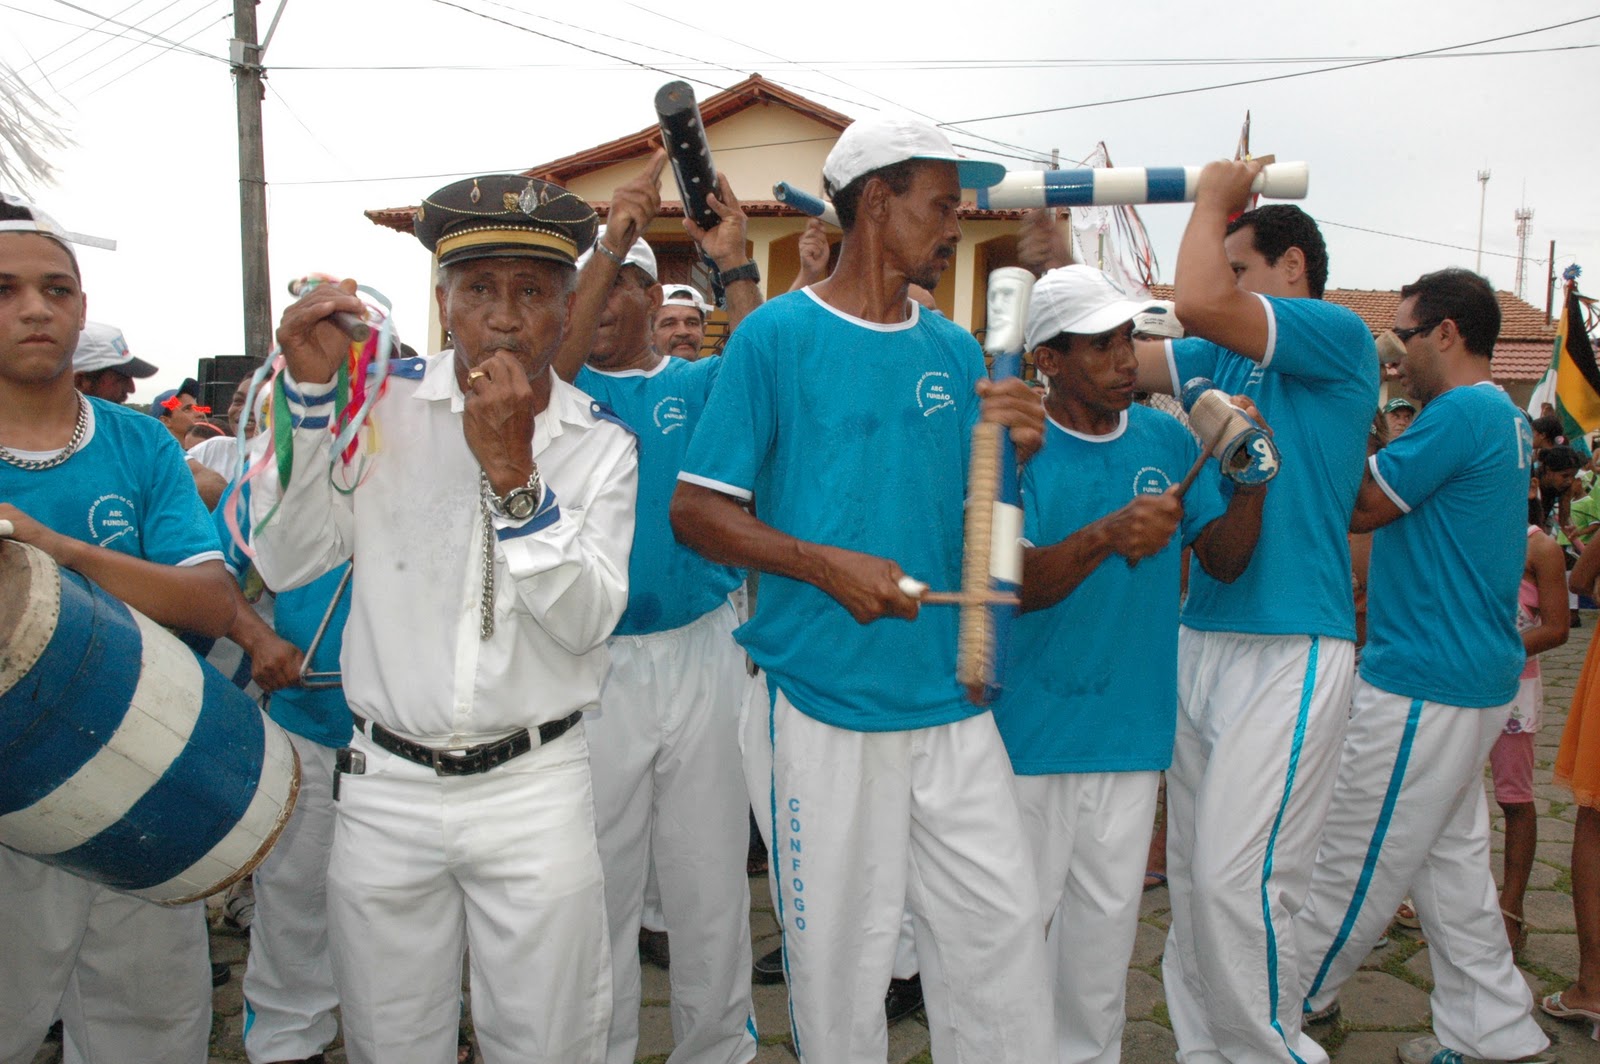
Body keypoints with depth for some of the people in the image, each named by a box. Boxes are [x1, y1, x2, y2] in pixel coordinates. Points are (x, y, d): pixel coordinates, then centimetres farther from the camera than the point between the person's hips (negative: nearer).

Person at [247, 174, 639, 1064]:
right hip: (386, 782, 1)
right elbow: (285, 562, -6)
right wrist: (311, 391, -13)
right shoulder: (382, 399, 0)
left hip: (536, 788, -1)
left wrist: (511, 470, -23)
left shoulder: (602, 443, -2)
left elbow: (586, 621, -13)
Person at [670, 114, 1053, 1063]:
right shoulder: (779, 335, -5)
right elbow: (696, 511, -6)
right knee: (840, 957, 7)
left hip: (950, 704, 5)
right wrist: (828, 566, -18)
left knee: (1007, 929, 9)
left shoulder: (955, 351, 11)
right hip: (823, 707, -5)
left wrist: (1013, 452, -5)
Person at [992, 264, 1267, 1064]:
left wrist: (1250, 485, -16)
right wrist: (1107, 536, -34)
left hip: (1133, 725, 4)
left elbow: (1223, 559, 2)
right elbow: (1012, 585, -19)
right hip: (1031, 728, -4)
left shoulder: (1166, 439, 2)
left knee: (1107, 920, 18)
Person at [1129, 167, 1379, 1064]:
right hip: (1205, 642, 8)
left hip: (1291, 652, -8)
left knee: (1238, 880, -9)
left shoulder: (1341, 337, -6)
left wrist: (1215, 197, -3)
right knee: (1192, 877, 12)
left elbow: (1200, 304, -19)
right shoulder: (1225, 359, 16)